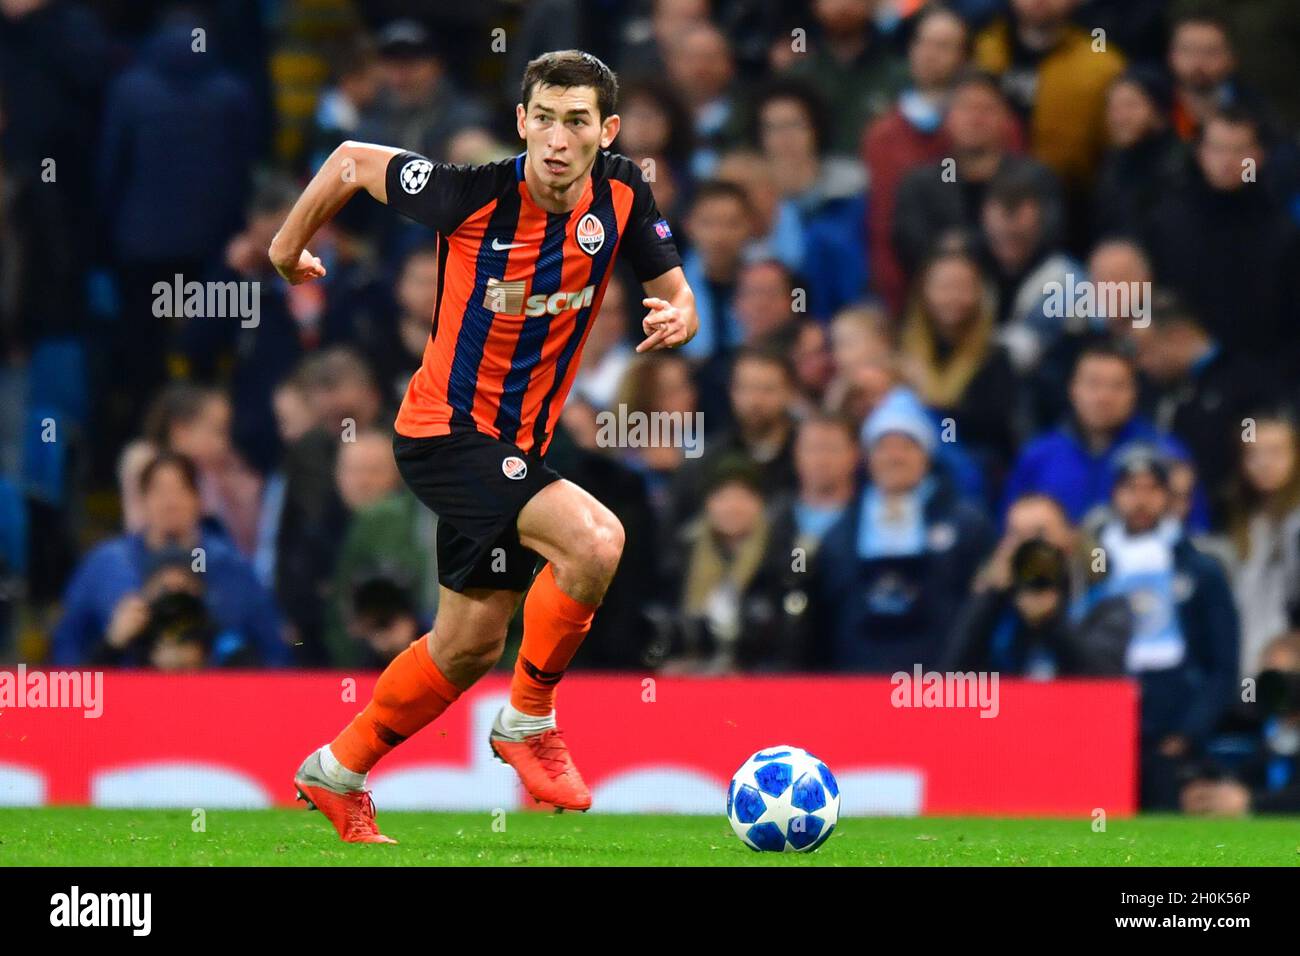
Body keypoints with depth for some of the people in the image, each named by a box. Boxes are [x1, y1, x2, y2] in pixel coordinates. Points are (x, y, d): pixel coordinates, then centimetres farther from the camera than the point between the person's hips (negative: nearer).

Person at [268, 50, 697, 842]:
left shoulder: (621, 193, -7)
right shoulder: (473, 195, -20)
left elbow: (675, 294, 2)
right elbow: (353, 161, -5)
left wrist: (677, 318, -23)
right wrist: (290, 245, 9)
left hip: (521, 443, 7)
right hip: (446, 428, -7)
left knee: (470, 644, 15)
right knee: (595, 540, -28)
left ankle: (338, 773, 34)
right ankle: (529, 719, -8)